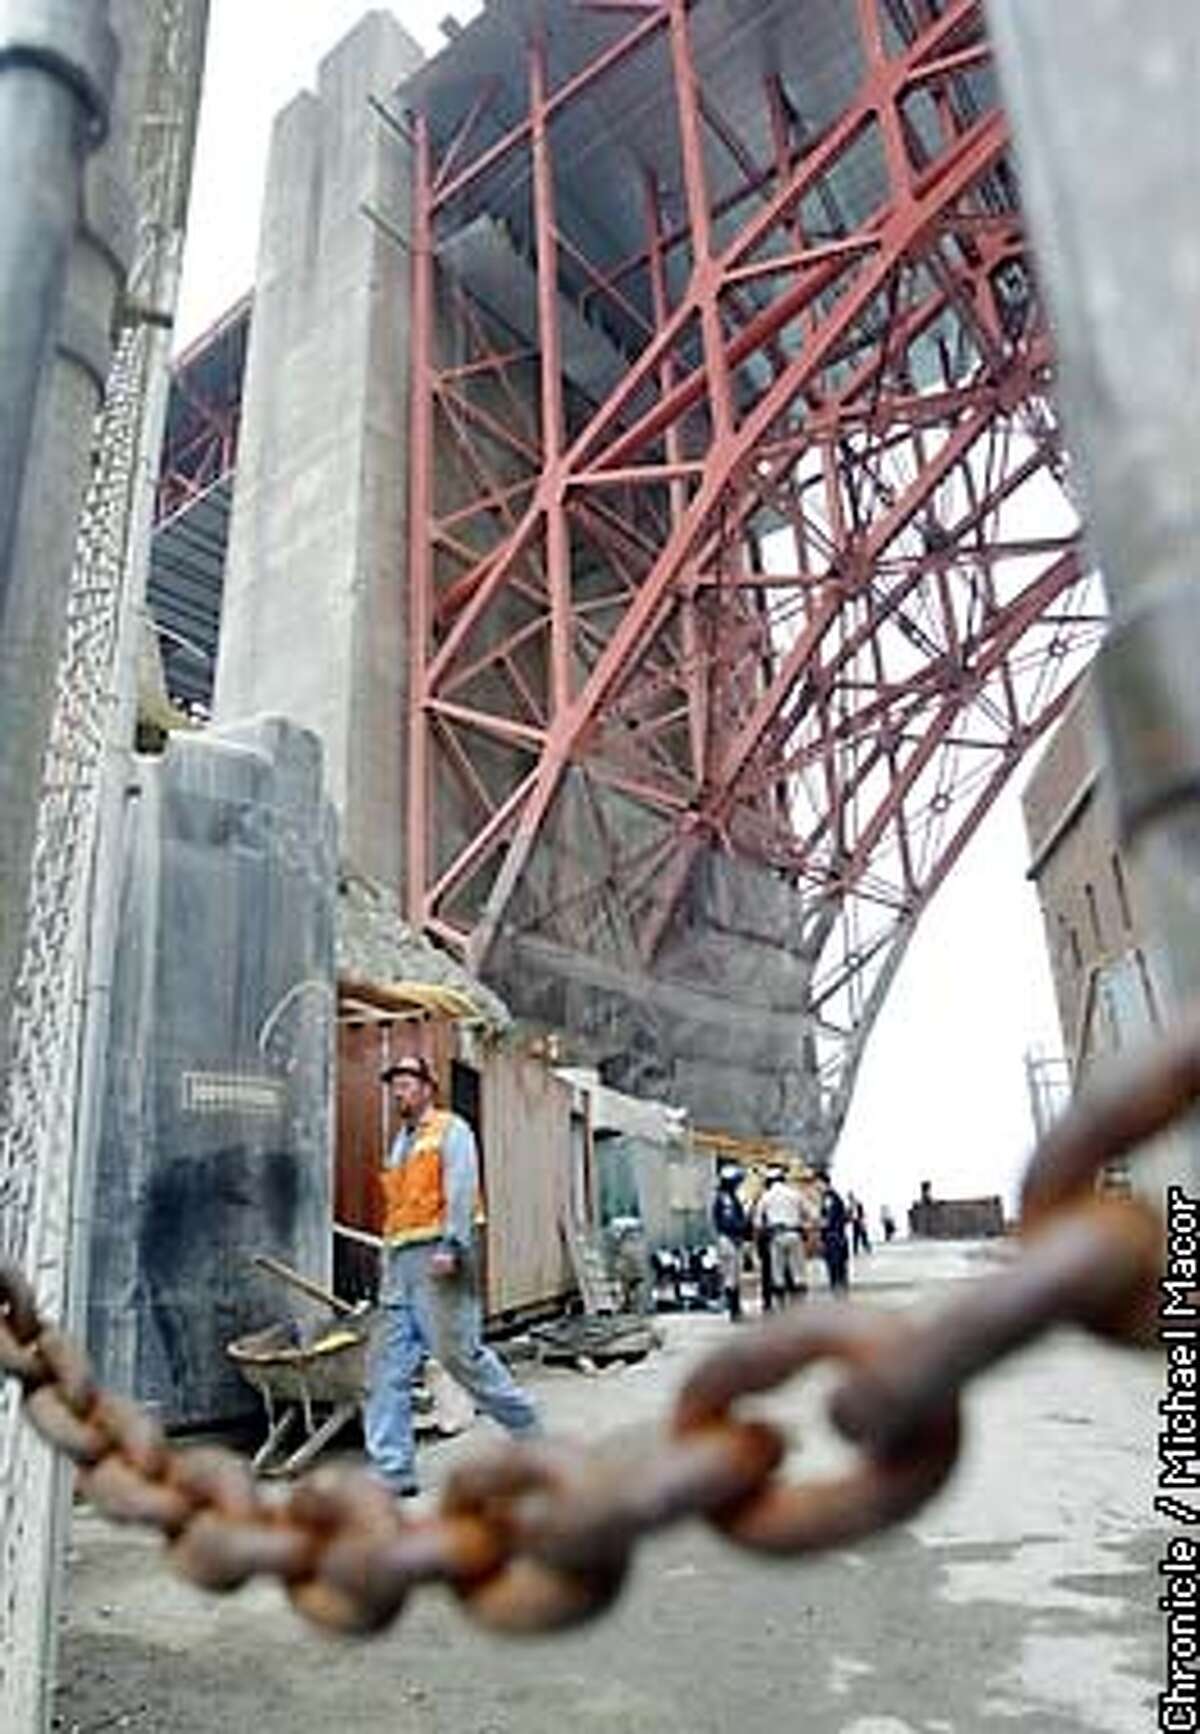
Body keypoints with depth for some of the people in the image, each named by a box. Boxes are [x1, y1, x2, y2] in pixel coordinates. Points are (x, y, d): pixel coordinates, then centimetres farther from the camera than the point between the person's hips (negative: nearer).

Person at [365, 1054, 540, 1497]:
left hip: (437, 1255, -8)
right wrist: (390, 1261, 15)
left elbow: (461, 1191, -12)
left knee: (460, 1353, -6)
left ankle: (525, 1424, 13)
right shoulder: (400, 1143, 23)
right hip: (399, 1261, 8)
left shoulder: (451, 1131, 0)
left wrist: (450, 1247, -23)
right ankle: (392, 1471, 7)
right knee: (386, 1366, 2)